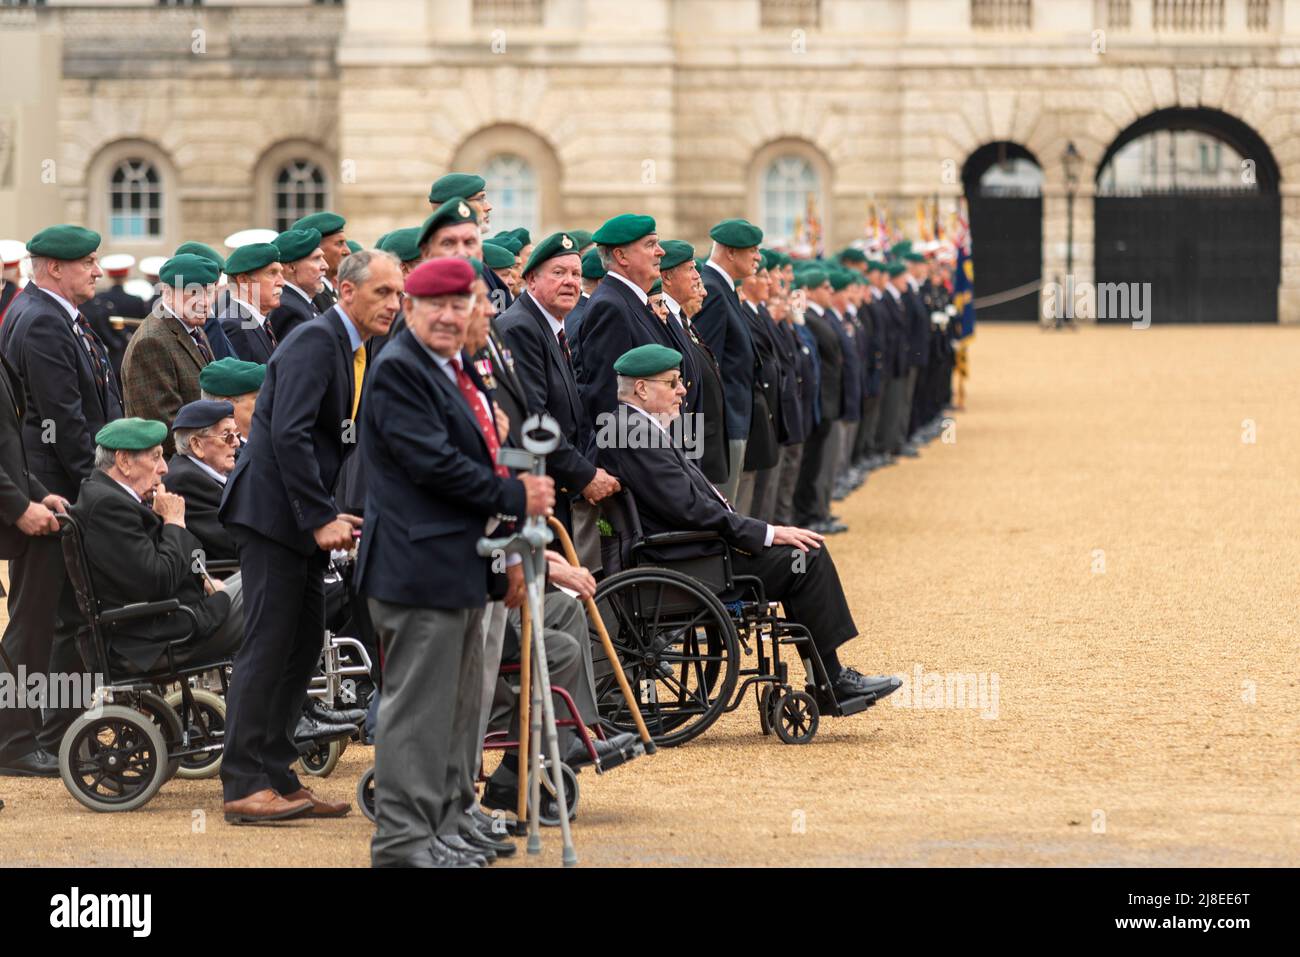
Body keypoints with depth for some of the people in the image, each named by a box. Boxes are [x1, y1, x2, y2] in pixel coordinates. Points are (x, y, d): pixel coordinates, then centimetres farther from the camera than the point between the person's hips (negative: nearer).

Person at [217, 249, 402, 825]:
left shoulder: (352, 351, 16)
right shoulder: (315, 342, -14)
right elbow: (289, 435, -23)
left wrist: (332, 514, 7)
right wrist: (322, 518, -23)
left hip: (302, 519, 10)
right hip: (272, 512, -10)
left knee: (303, 645, 10)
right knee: (269, 644, -9)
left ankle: (277, 776, 16)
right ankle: (245, 785, -7)